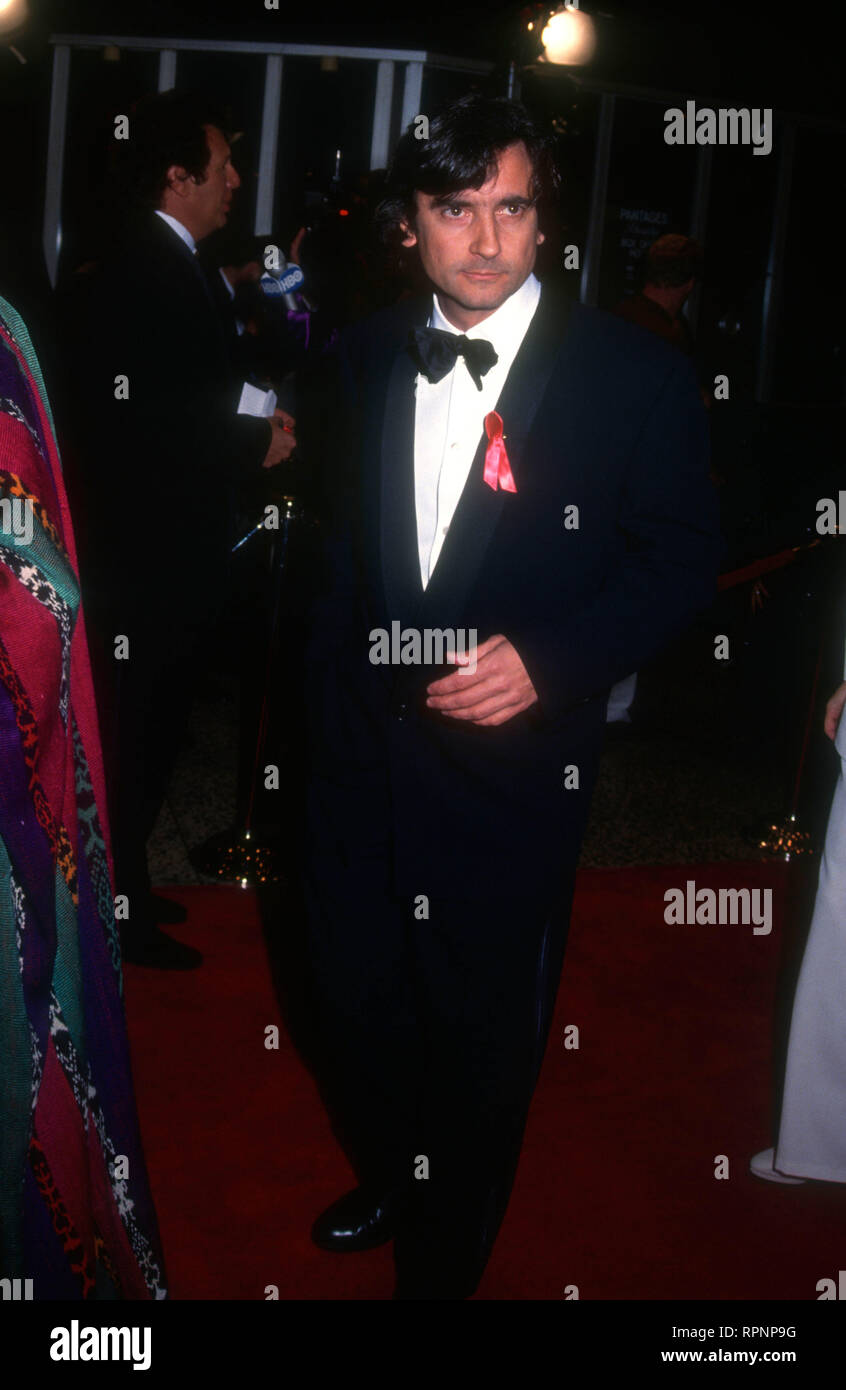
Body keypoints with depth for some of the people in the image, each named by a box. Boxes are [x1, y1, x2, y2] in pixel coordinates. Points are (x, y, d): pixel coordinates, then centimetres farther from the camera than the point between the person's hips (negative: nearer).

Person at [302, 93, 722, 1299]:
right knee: (356, 1003, 21)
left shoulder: (636, 377, -11)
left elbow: (679, 563, -8)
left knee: (482, 1039, 13)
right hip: (361, 753, 4)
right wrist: (330, 687, 8)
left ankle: (442, 1260, 39)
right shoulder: (368, 358, 3)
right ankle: (388, 1177, 52)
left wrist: (545, 656, -21)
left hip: (511, 767, -4)